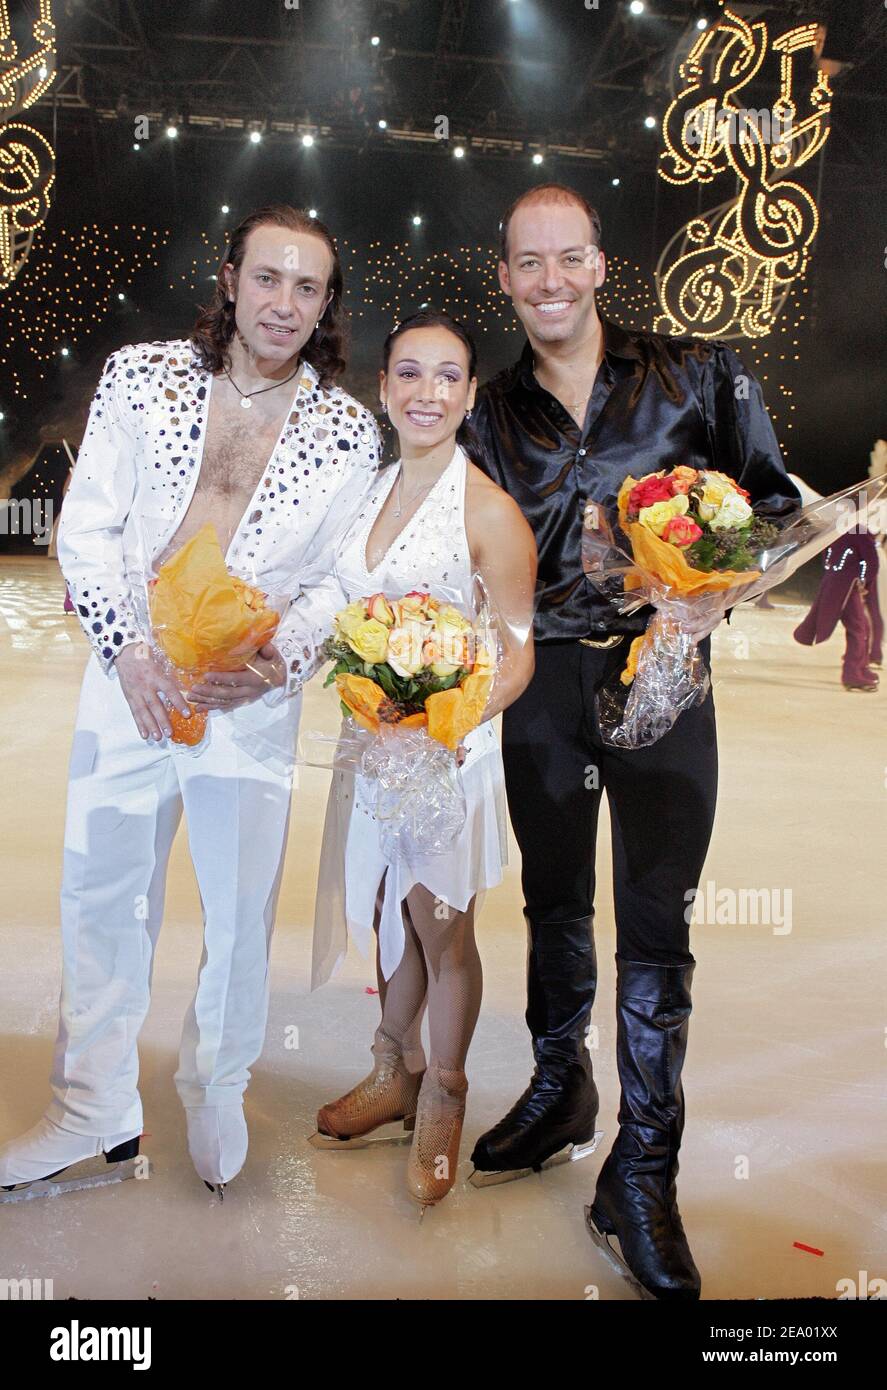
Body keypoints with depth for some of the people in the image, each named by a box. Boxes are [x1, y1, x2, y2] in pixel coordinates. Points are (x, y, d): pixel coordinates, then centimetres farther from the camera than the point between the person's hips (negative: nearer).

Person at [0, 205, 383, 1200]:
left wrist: (277, 658, -14)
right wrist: (127, 648, -10)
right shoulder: (140, 375, 3)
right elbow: (86, 527, 2)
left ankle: (216, 1096, 32)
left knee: (242, 909, 6)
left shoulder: (348, 429, 2)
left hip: (254, 698, -1)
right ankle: (95, 1109, 28)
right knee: (101, 895, 9)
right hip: (129, 680, 1)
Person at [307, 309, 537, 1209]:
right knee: (387, 918, 19)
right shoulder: (371, 488, 6)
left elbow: (517, 659, -13)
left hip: (447, 751, -6)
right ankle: (393, 1074, 40)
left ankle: (442, 1098, 32)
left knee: (441, 932, 9)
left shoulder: (490, 512, -14)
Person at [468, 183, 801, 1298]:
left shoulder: (697, 376, 3)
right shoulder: (493, 414, 10)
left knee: (655, 917, -2)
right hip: (544, 676, 3)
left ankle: (642, 1172, 11)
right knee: (553, 899, 14)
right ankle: (559, 1089, 36)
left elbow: (774, 502, 6)